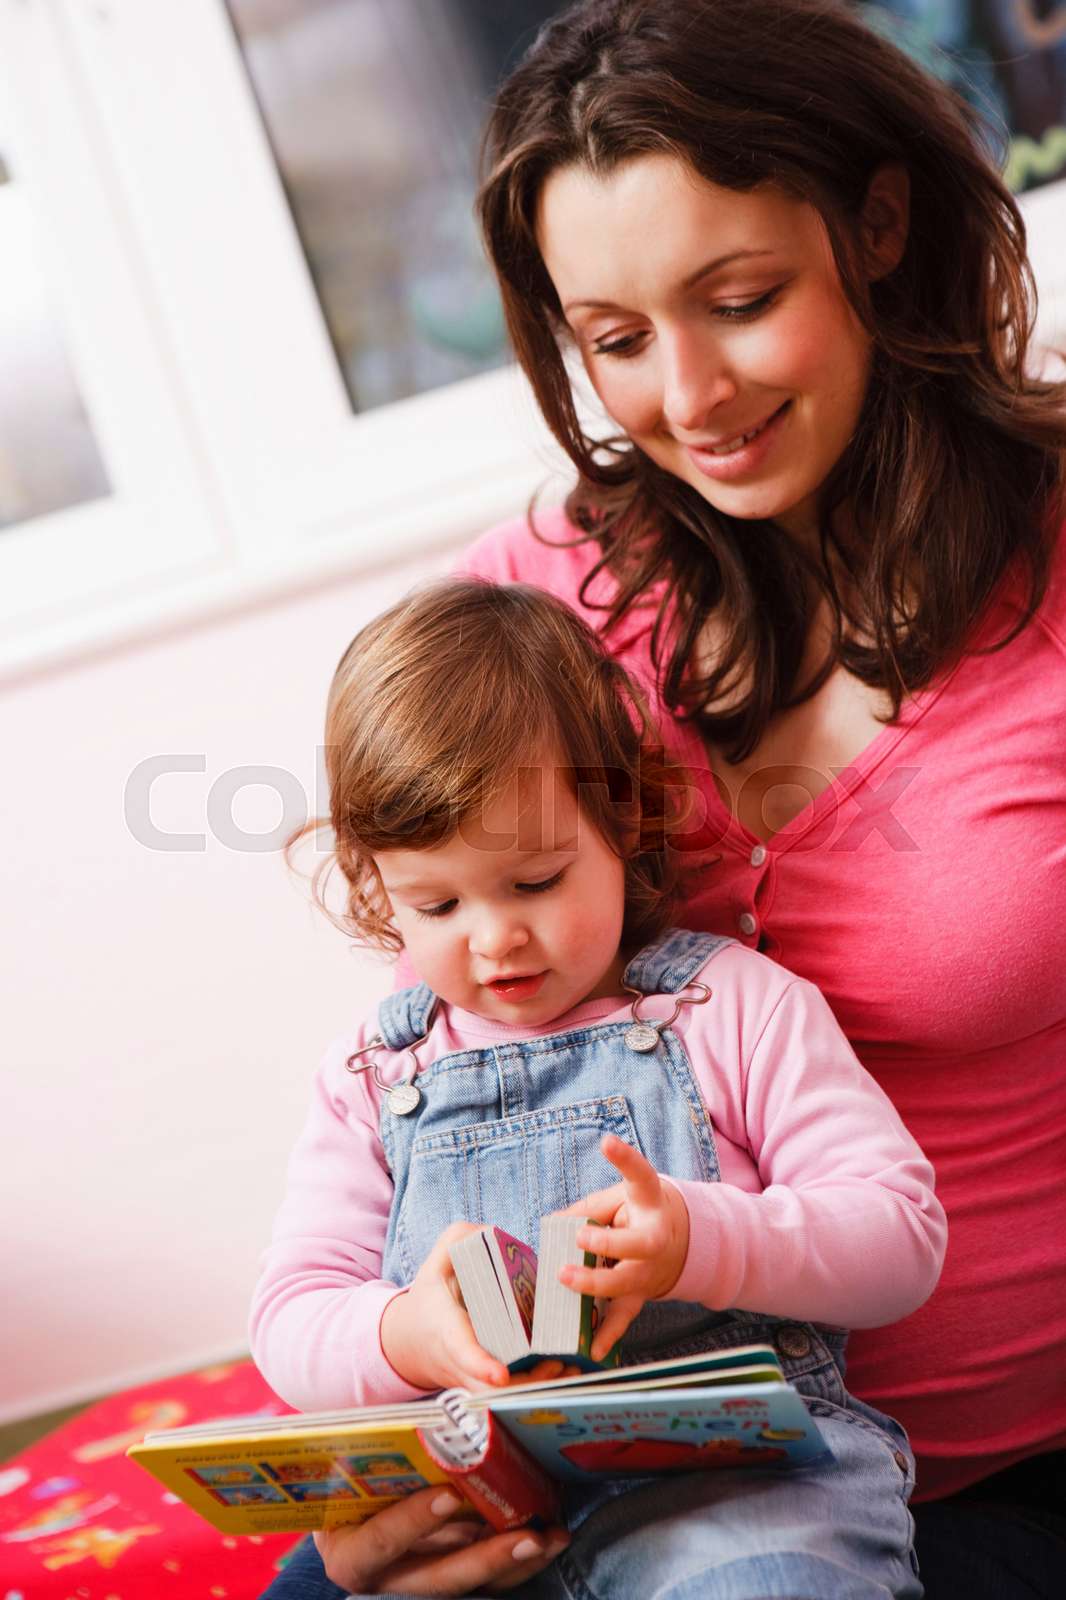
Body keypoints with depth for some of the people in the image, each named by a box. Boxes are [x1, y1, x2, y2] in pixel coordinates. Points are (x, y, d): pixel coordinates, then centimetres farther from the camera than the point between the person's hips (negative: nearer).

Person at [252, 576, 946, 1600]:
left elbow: (903, 1233, 0)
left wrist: (698, 1244, -19)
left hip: (736, 1468, -3)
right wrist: (403, 1336, -14)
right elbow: (291, 1323, 10)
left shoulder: (731, 1003, 5)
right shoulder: (368, 1078, 14)